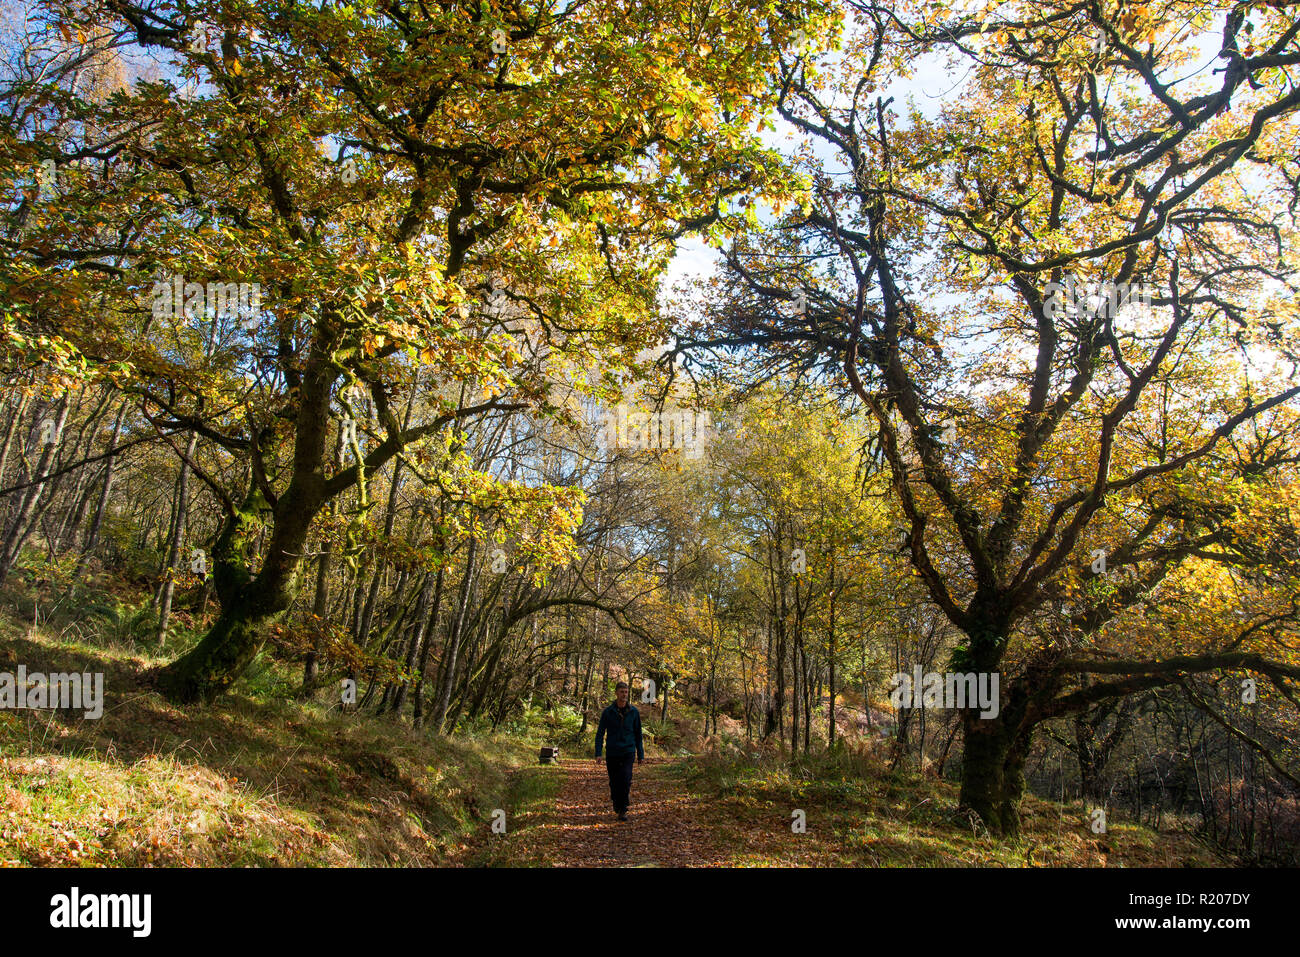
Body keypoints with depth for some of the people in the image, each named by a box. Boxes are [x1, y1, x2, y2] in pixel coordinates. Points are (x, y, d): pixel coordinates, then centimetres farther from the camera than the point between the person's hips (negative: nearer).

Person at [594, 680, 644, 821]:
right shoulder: (608, 712, -1)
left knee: (626, 781, -14)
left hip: (628, 752, 0)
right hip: (612, 753, 0)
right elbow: (600, 733, 0)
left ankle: (623, 810, -2)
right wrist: (598, 753, -9)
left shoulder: (634, 712, 3)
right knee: (614, 782, 8)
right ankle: (616, 804, 33)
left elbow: (638, 734, 11)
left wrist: (641, 754, 10)